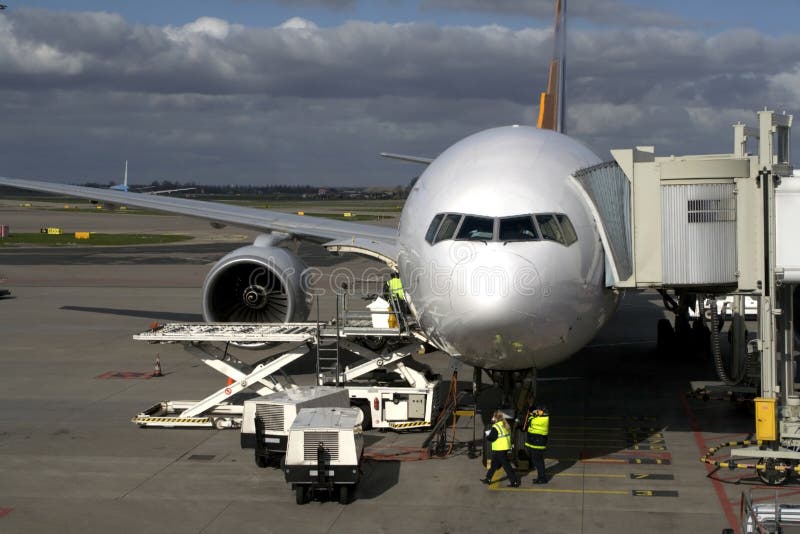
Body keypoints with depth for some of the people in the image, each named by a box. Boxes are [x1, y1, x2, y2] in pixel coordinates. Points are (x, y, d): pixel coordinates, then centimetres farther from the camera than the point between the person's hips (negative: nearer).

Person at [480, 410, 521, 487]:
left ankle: (514, 481, -3)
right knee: (494, 464, 19)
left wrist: (487, 435, 2)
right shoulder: (505, 425, 8)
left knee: (506, 465, -4)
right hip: (505, 448, 9)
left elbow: (491, 438, -21)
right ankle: (488, 478, 29)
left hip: (499, 450, -9)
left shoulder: (496, 427, -19)